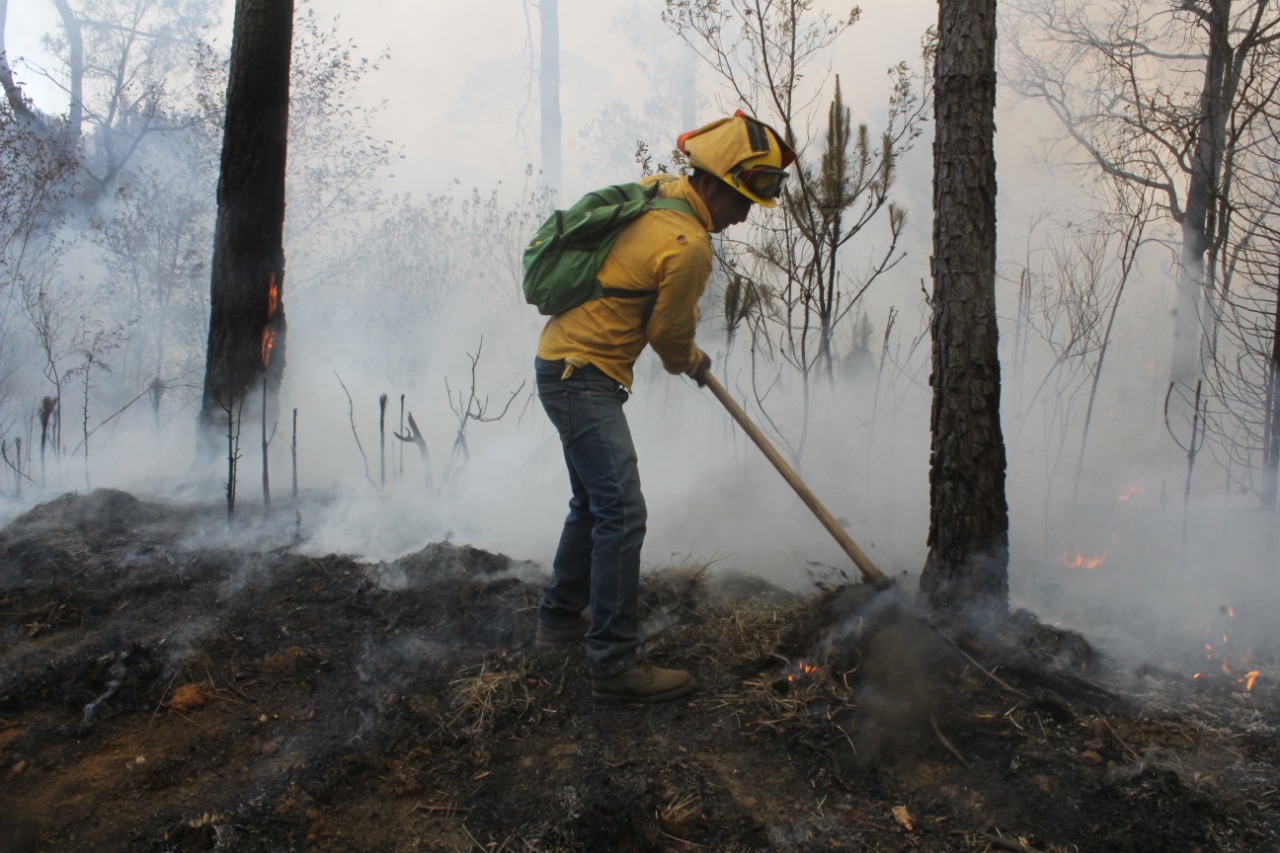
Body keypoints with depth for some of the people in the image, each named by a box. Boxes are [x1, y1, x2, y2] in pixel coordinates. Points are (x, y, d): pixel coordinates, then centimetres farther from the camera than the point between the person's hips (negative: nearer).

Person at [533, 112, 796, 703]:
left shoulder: (654, 191, 9)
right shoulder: (688, 246, -20)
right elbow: (669, 334, -8)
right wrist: (690, 363, 15)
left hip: (564, 364, 11)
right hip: (584, 377, -11)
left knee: (594, 505, 19)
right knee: (622, 515, -11)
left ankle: (558, 624, 32)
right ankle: (614, 665, -5)